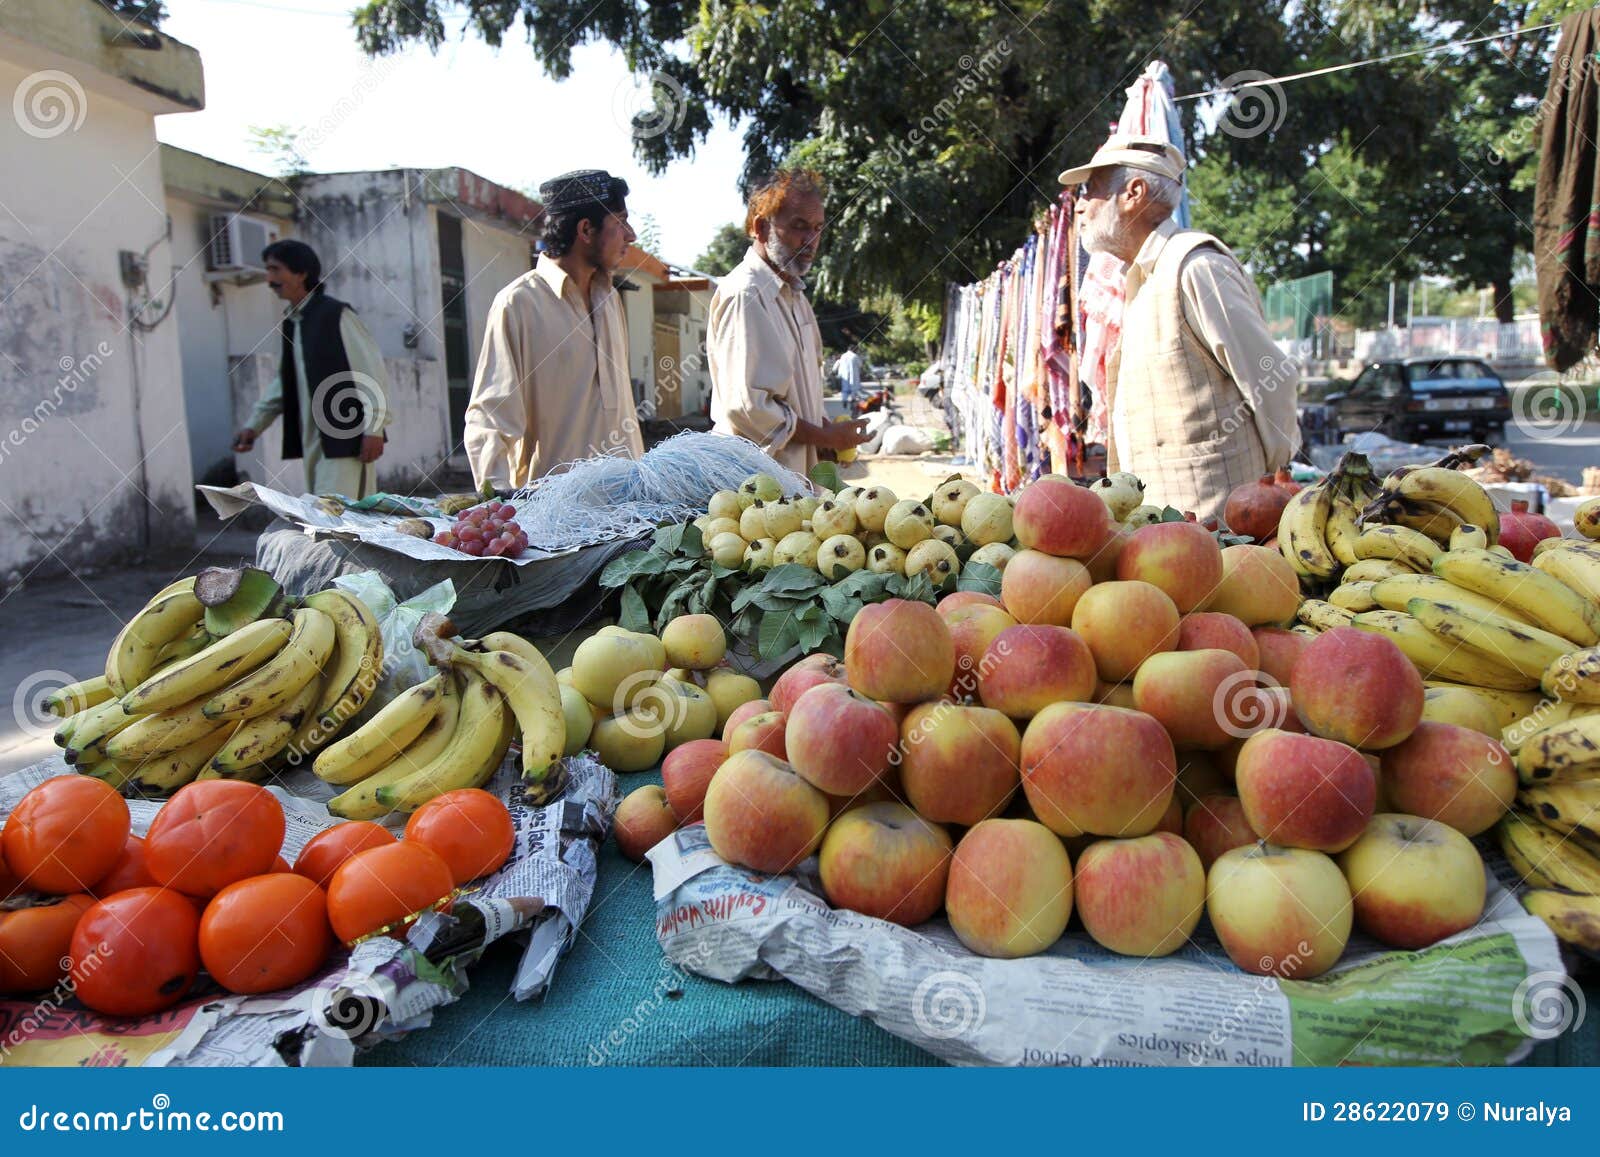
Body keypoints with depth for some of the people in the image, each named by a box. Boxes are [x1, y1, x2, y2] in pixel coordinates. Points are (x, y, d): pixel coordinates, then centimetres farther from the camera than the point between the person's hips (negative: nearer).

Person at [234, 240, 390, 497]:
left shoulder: (337, 315, -8)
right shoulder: (291, 321, 15)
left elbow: (372, 371, -13)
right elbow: (284, 382, 22)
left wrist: (374, 429, -17)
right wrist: (254, 426, 15)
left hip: (347, 440, -8)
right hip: (314, 442, 8)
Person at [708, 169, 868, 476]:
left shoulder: (793, 294, 18)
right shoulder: (744, 295, -15)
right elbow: (747, 406, -23)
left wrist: (826, 430, 7)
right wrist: (826, 437, -13)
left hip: (796, 468, 9)